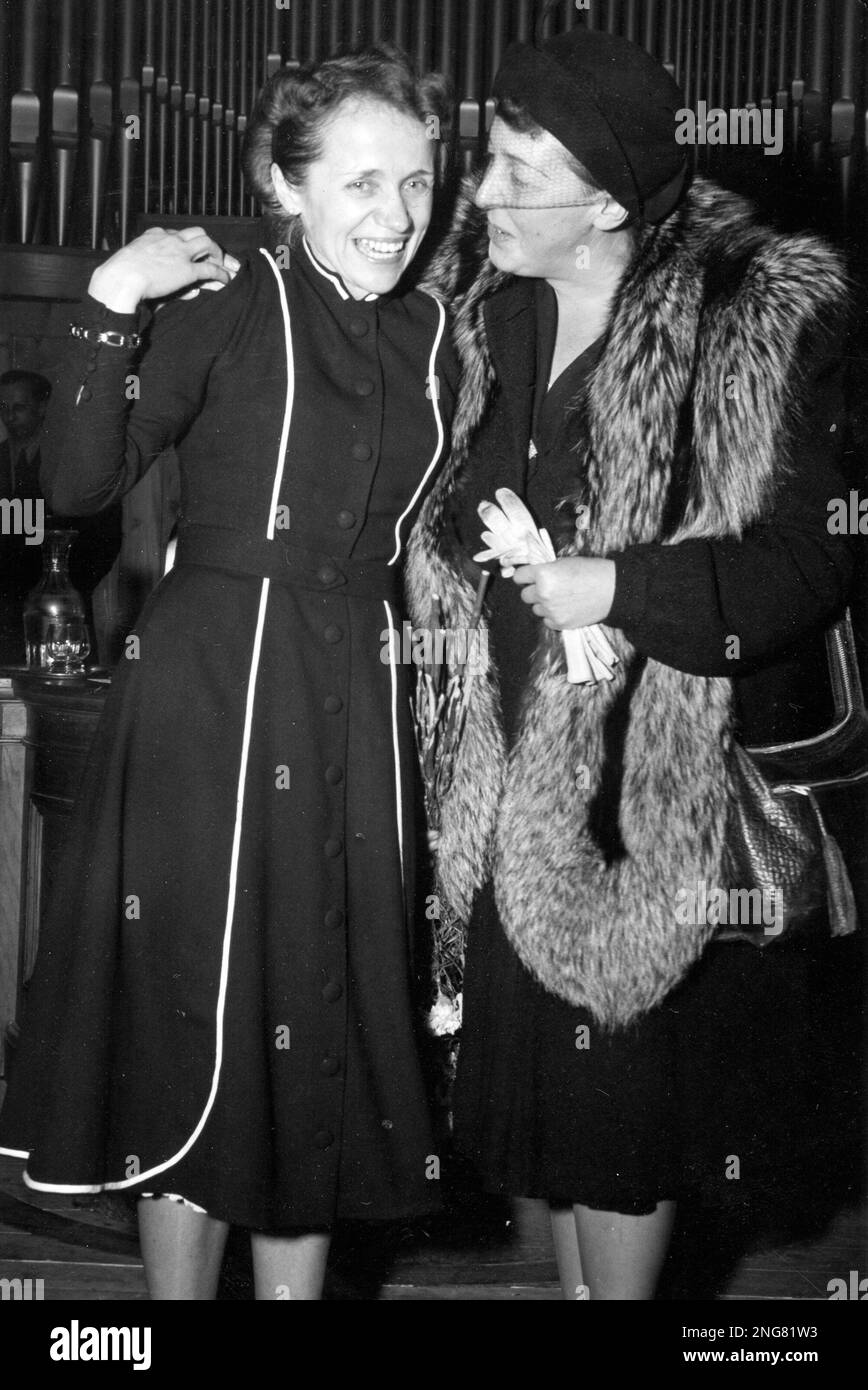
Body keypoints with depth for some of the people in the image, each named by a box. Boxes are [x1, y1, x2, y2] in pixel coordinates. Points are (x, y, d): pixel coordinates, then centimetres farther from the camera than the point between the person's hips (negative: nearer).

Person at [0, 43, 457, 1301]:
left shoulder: (428, 336, 9)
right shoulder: (227, 307, -5)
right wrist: (110, 305, -19)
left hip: (358, 712, 5)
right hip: (210, 694, -4)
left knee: (327, 1030, 10)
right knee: (198, 1021, 2)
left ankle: (297, 1284, 25)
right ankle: (179, 1284, 18)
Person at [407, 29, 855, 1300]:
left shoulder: (762, 323, -16)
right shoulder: (487, 304, 2)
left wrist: (623, 587, -24)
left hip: (666, 778, -6)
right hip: (521, 760, 6)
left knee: (625, 1088, 3)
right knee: (539, 1069, 17)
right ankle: (572, 1279, 37)